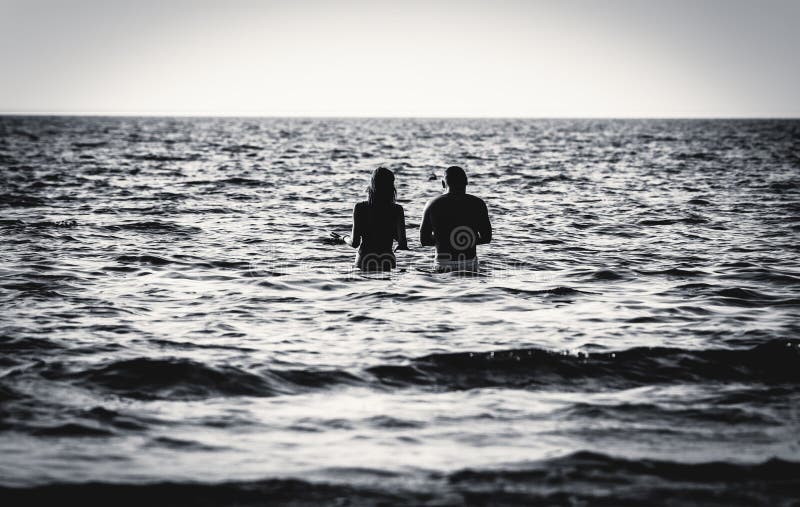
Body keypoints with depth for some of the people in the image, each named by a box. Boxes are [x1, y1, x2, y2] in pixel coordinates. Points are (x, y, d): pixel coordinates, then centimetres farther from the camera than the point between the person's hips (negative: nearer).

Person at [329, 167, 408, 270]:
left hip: (365, 261, 0)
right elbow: (403, 245, -5)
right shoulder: (397, 210, -3)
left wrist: (343, 238, 17)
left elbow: (354, 243, -4)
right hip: (388, 261, 0)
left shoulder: (360, 208, -4)